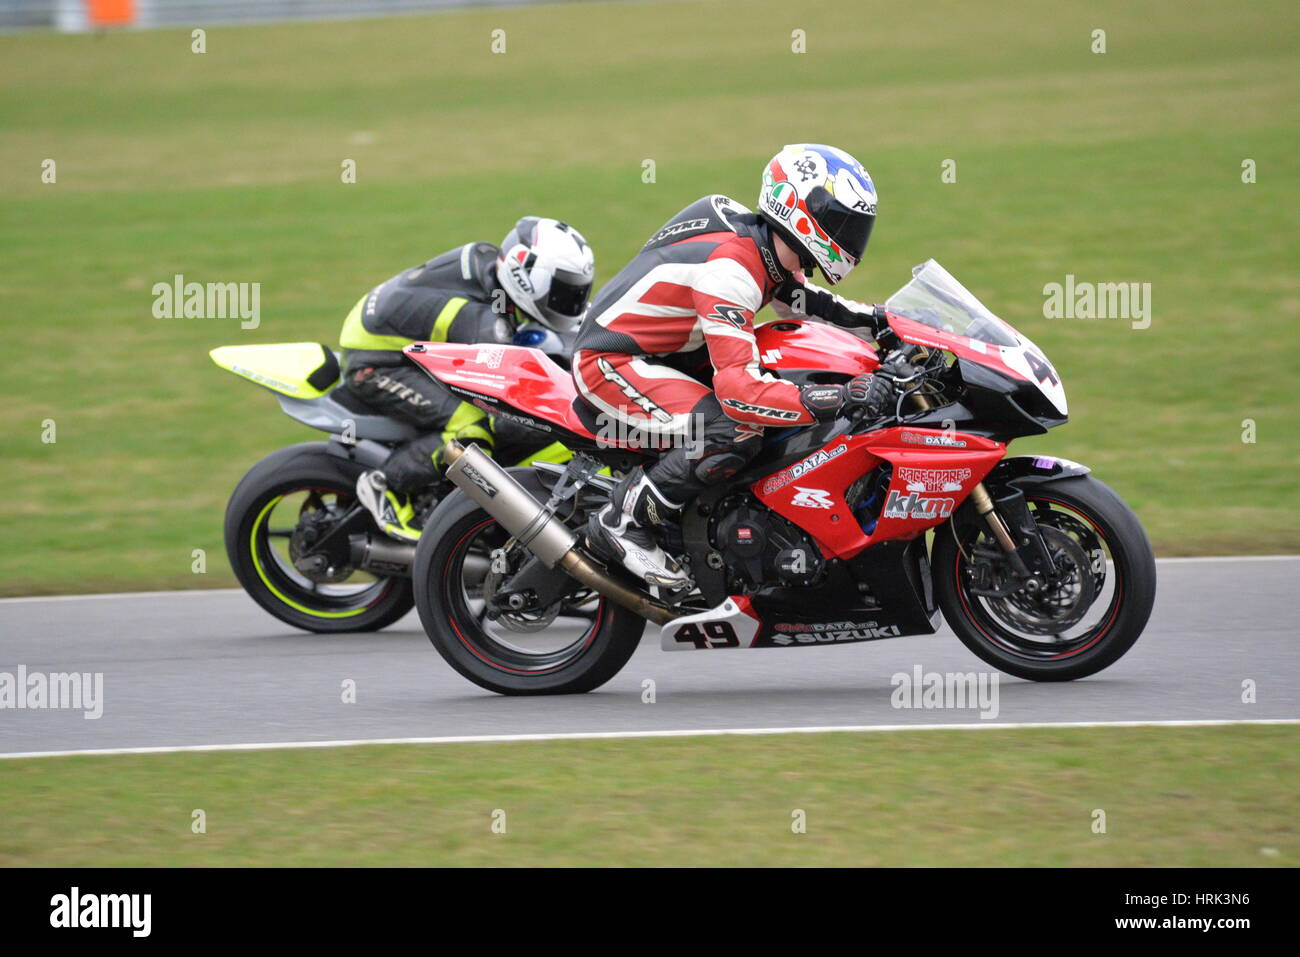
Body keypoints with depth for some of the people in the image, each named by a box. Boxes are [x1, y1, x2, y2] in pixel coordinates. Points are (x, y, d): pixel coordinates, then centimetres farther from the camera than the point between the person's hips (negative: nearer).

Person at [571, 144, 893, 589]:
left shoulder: (766, 247, -1)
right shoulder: (731, 269, -30)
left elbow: (798, 298, 22)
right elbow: (739, 389, -37)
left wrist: (876, 318, 5)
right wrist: (839, 397, -42)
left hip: (658, 349, 11)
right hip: (609, 362, -11)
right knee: (735, 433, -30)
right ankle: (623, 521, -14)